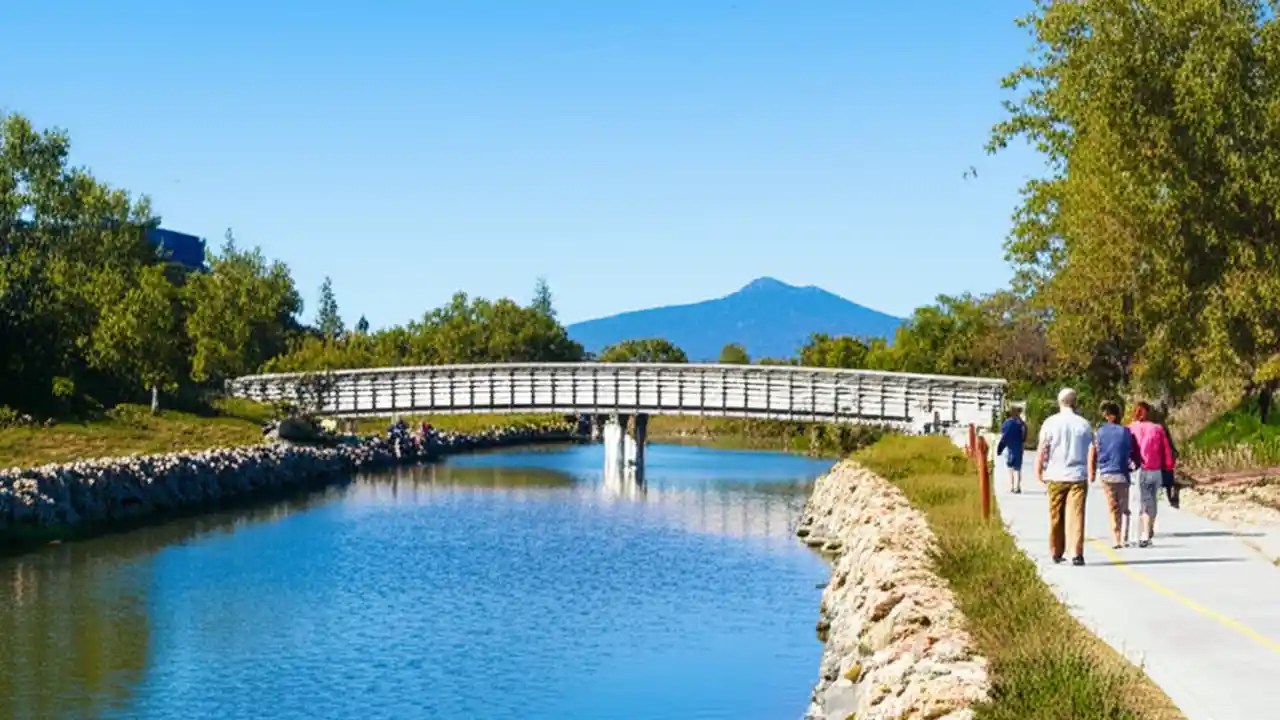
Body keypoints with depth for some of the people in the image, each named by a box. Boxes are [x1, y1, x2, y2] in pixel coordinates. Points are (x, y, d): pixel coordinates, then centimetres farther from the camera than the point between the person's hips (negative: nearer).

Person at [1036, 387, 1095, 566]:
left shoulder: (1051, 423, -2)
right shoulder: (1084, 424, 2)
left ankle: (1056, 553, 20)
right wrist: (1091, 473, 15)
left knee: (1056, 517, 11)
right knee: (1076, 515, -3)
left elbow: (1041, 450, -5)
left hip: (1055, 477, 0)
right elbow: (1091, 452, 5)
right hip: (1078, 476, 0)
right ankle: (1076, 553, -14)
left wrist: (1038, 472, 5)